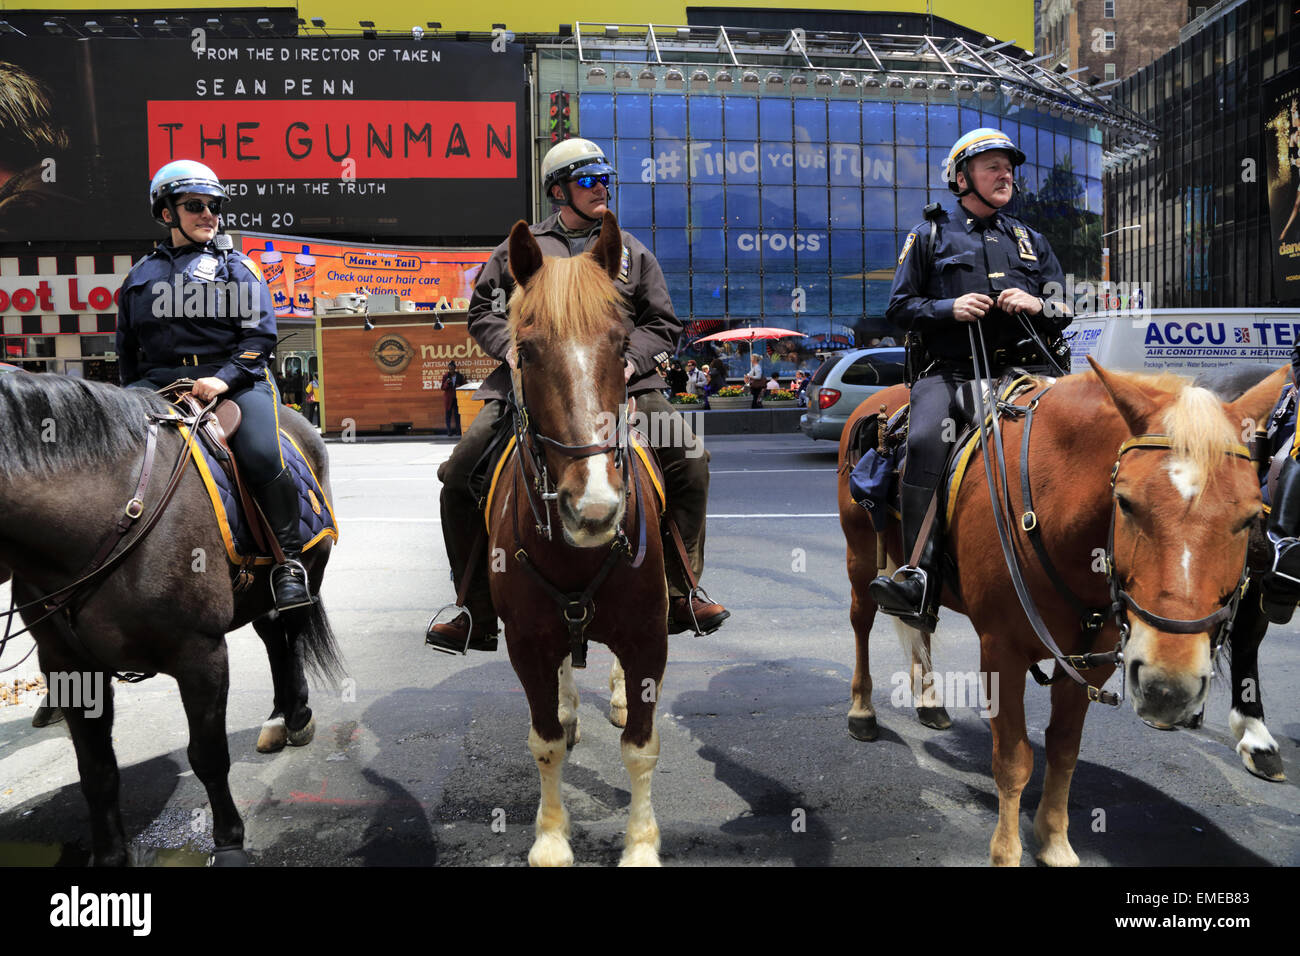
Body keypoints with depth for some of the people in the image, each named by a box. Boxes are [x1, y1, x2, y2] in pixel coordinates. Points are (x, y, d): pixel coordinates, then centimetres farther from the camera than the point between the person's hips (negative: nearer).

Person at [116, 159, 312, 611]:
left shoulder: (237, 267, 11)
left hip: (233, 377, -3)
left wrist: (224, 378, -15)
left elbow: (261, 334, 0)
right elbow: (126, 349, 23)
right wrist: (137, 392, 7)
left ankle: (289, 560, -14)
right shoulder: (140, 276, 20)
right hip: (158, 382, 3)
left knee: (262, 456, -28)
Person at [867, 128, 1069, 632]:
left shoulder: (1029, 241, 24)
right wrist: (950, 309, -10)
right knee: (925, 442, -33)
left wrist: (1038, 305, -2)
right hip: (949, 372, -4)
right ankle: (920, 582, -35)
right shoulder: (930, 234, 13)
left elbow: (1064, 311, 22)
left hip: (1018, 370, 4)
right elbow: (899, 306, 8)